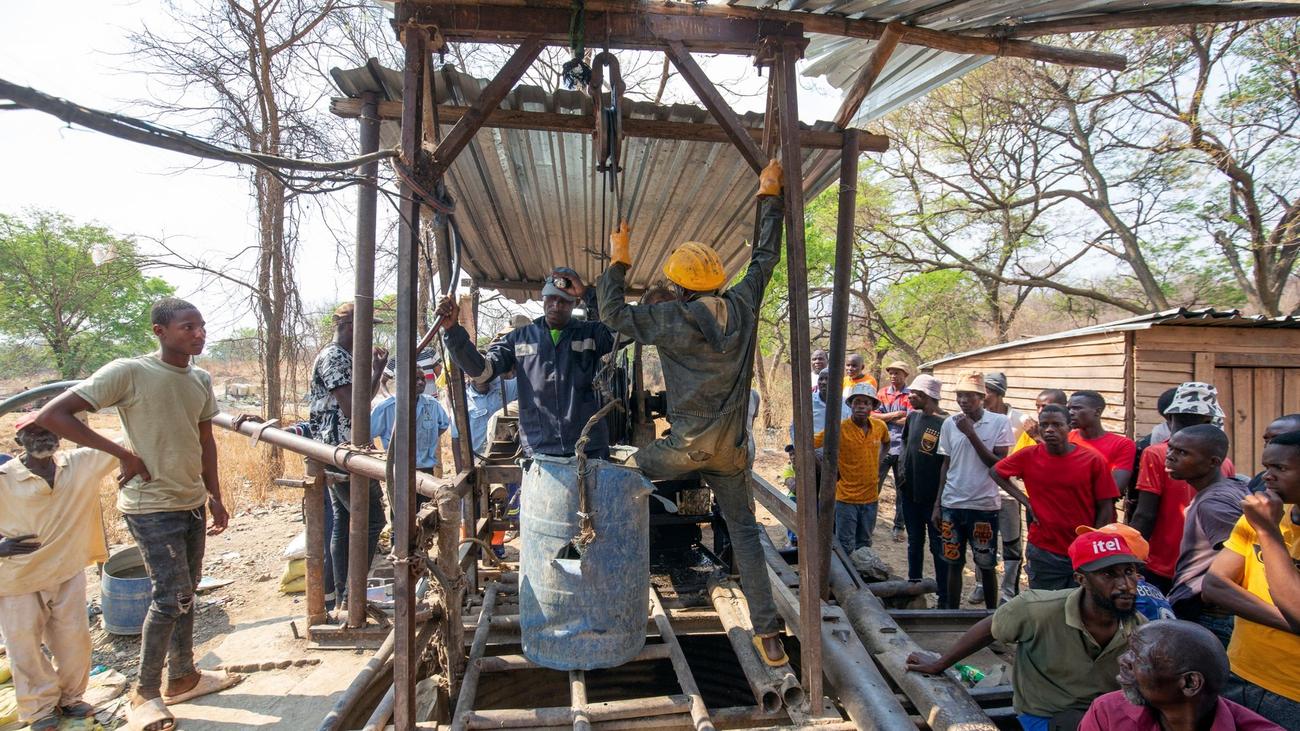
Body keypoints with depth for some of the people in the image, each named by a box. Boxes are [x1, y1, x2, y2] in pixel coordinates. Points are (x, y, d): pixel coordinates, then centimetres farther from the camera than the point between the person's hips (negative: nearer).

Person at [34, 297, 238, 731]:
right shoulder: (128, 373, -16)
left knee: (184, 594, 15)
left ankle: (183, 677, 30)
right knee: (171, 596, -6)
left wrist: (214, 496, 10)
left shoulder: (201, 380, 4)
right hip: (151, 507, -7)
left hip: (192, 503, 7)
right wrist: (122, 453, -19)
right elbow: (51, 415, -17)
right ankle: (146, 692, 13)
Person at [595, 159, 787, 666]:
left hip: (687, 446, -4)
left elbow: (615, 314, -1)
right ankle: (767, 633, 10)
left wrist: (618, 263, 10)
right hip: (731, 449, 4)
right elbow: (765, 257, 14)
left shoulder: (673, 319, -9)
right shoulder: (742, 306, 2)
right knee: (745, 533, 10)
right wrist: (770, 196, 23)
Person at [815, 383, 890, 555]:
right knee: (846, 548, 3)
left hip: (871, 497, 4)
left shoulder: (880, 426, -2)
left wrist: (877, 462, 6)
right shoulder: (839, 428, -16)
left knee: (864, 545, 19)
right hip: (846, 498, -4)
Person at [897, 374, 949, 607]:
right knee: (914, 542, 19)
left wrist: (941, 500, -17)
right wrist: (901, 475, 8)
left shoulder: (946, 424, -17)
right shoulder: (912, 416, 4)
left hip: (933, 496, -7)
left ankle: (944, 597, 15)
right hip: (909, 492, 7)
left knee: (938, 547, 4)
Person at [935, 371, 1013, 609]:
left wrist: (971, 433, -17)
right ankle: (951, 612, 23)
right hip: (952, 504, 3)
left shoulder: (1000, 422, -6)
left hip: (984, 506, -3)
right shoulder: (949, 423, 3)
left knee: (986, 565, 9)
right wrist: (938, 504, 8)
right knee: (954, 563, 11)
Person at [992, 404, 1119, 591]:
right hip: (1043, 554, 1)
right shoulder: (1028, 456, -3)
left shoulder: (1093, 460, -6)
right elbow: (995, 472, 11)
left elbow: (1105, 510, -2)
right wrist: (1024, 500, 1)